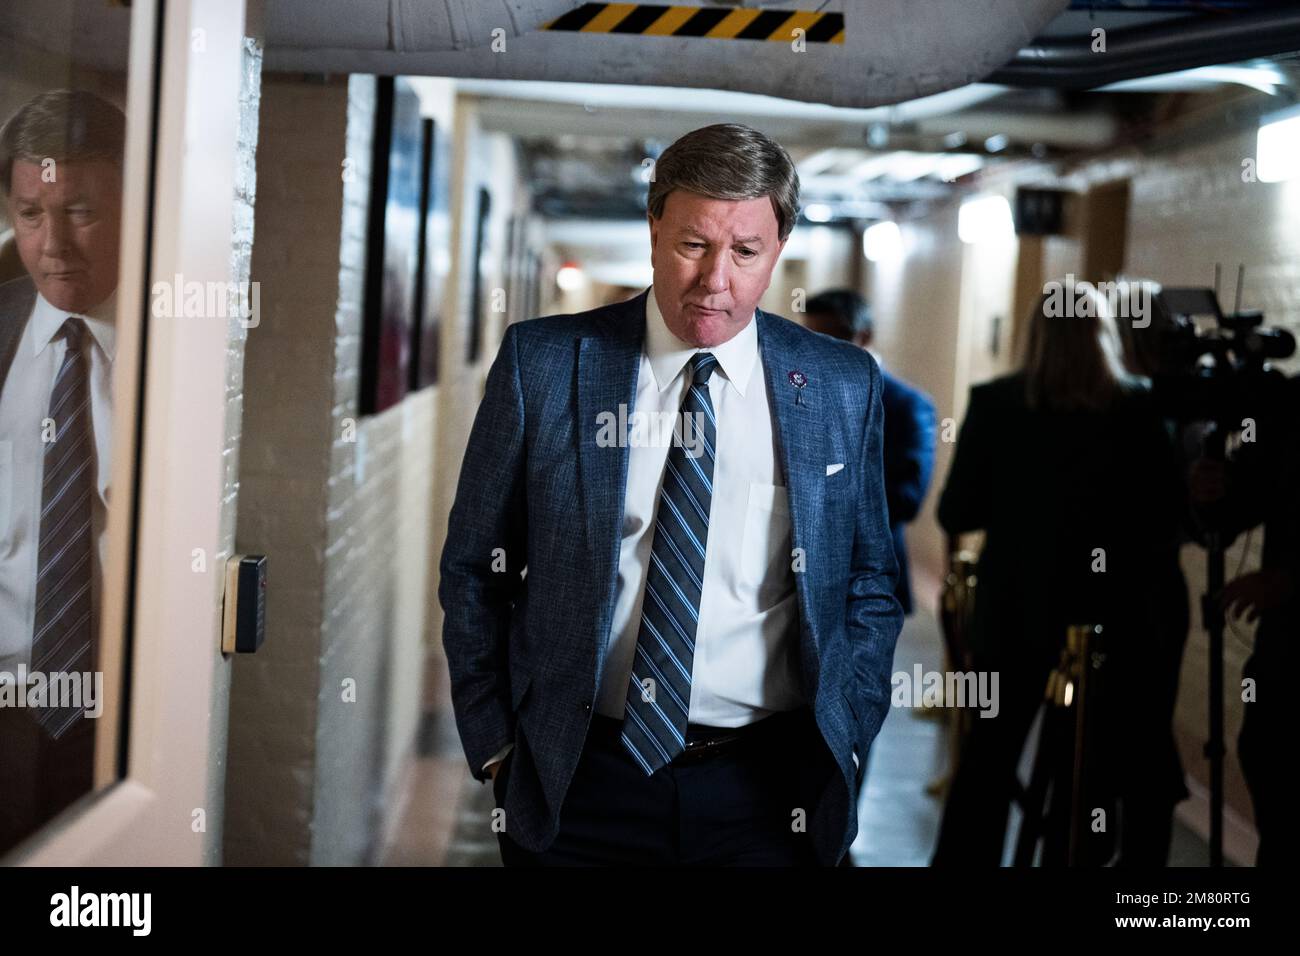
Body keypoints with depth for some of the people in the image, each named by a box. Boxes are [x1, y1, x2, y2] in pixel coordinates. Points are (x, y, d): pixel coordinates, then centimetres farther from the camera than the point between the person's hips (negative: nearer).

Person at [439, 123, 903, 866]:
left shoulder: (842, 386, 2)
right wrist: (494, 743, 1)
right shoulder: (542, 363, -2)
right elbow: (474, 568, 4)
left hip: (768, 794, 1)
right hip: (577, 782, 0)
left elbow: (870, 584, 9)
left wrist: (841, 744, 1)